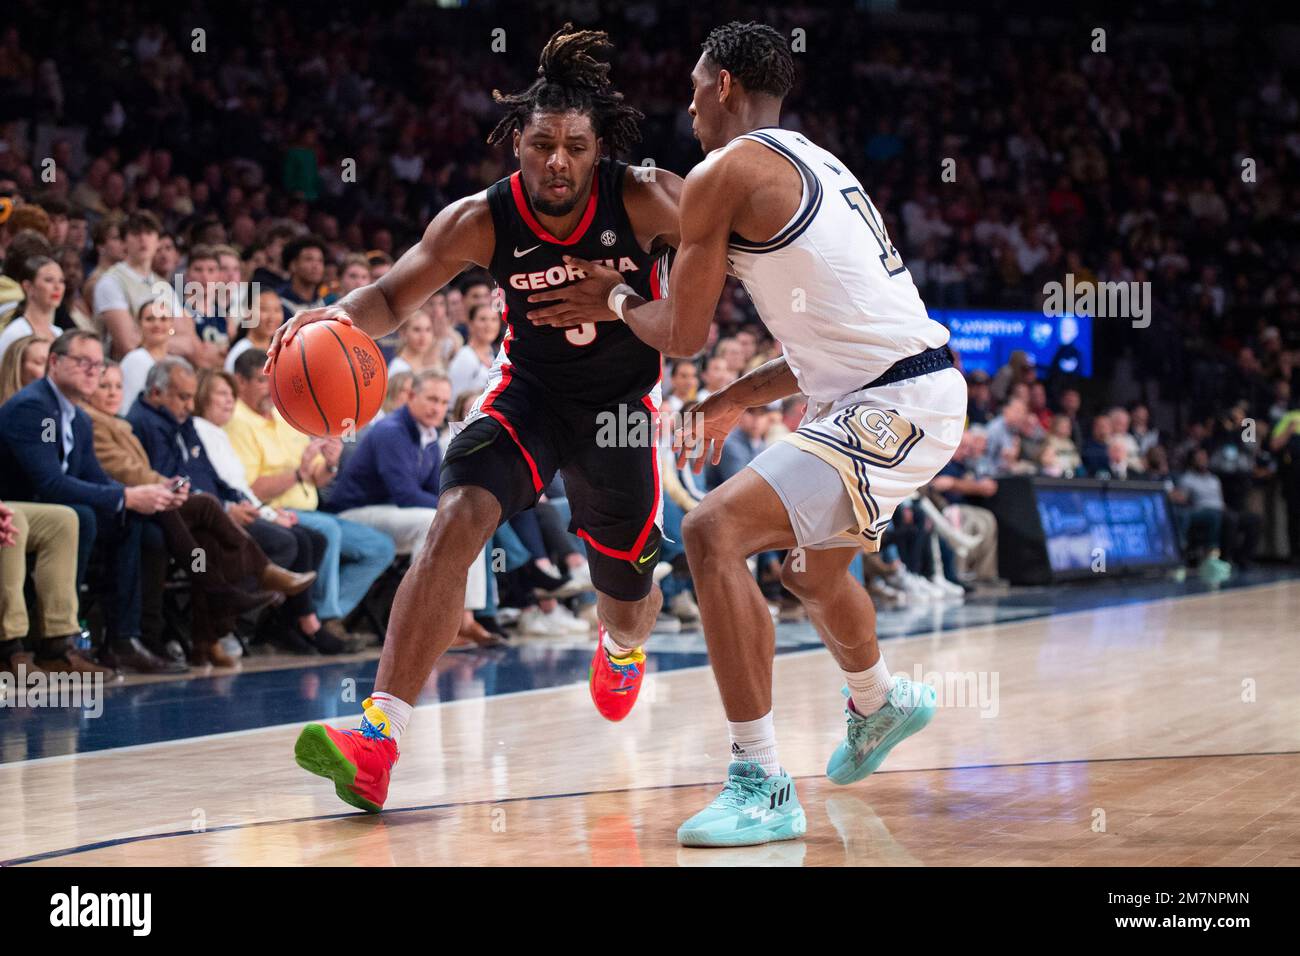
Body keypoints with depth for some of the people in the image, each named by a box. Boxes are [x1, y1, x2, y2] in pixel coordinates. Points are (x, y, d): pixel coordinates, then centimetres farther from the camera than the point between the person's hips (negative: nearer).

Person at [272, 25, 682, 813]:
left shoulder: (646, 201, -23)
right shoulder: (481, 222, -19)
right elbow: (395, 297, -13)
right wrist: (342, 315, -35)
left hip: (621, 401, 0)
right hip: (528, 390, 0)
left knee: (627, 595, 13)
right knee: (458, 520, -28)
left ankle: (623, 646, 58)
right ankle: (380, 738, -33)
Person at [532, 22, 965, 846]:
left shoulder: (723, 173, -8)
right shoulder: (814, 165, 20)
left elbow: (683, 336, -5)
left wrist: (615, 300, 15)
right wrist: (741, 399, 30)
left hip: (892, 405, -10)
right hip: (924, 385, 10)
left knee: (715, 533, -18)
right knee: (811, 567, 31)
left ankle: (763, 788, -18)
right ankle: (881, 704, 60)